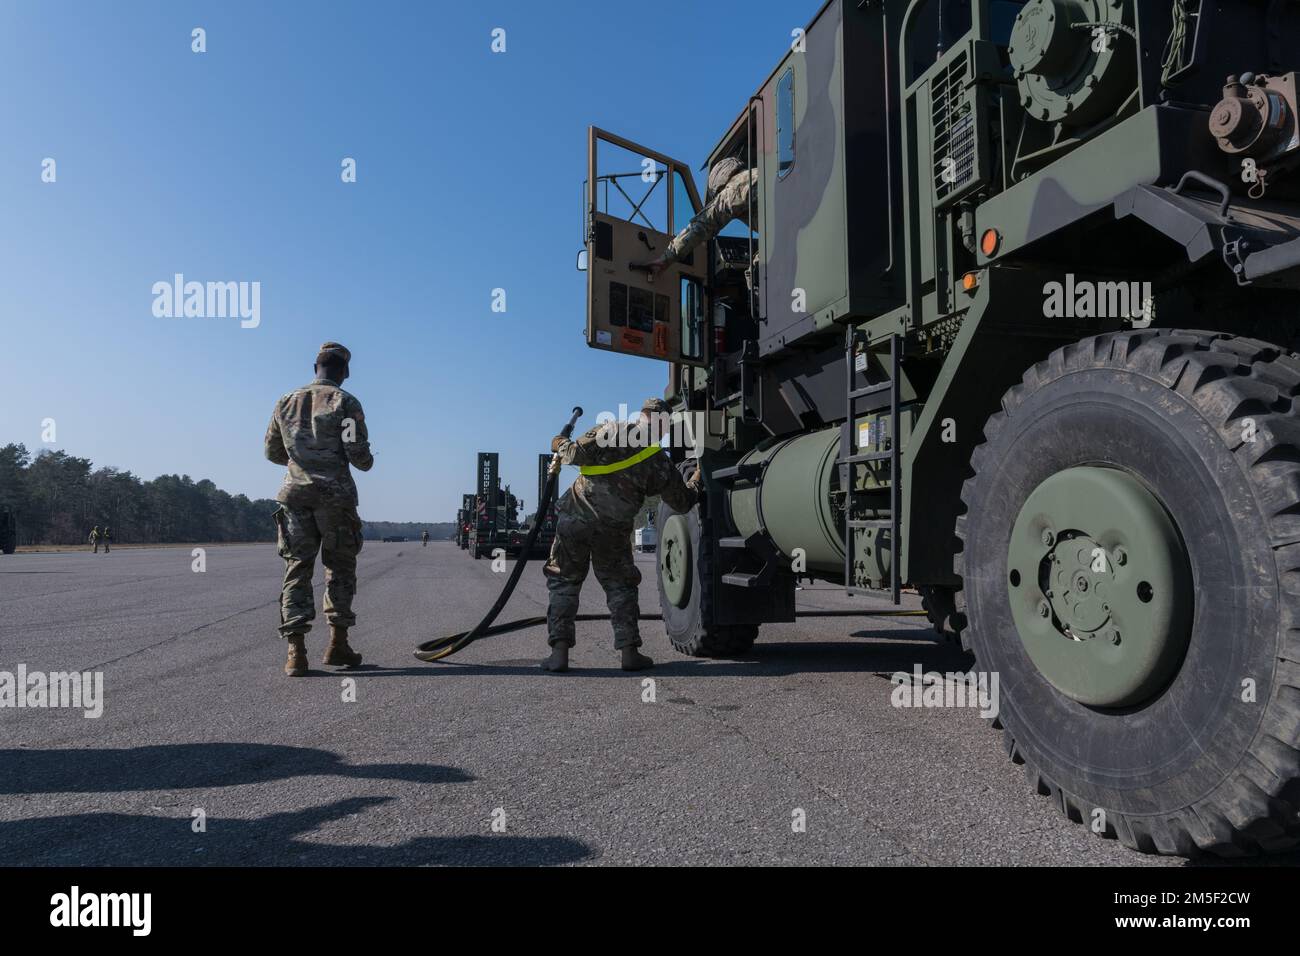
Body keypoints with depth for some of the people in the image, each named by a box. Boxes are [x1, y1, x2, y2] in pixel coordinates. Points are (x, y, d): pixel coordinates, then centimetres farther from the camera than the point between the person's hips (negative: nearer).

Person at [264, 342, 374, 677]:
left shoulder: (287, 402, 12)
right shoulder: (345, 403, -3)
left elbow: (273, 452, 18)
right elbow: (358, 454, -11)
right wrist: (367, 462, 12)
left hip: (295, 495, 3)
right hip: (335, 496, -3)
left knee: (297, 569, 3)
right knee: (340, 568, 9)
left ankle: (296, 652, -4)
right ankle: (337, 644, 9)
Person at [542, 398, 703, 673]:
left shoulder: (611, 430, -2)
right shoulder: (659, 462, 3)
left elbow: (577, 454, -10)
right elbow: (683, 502, 12)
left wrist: (561, 445, 12)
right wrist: (696, 479, 32)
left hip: (575, 517, 0)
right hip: (612, 531, 0)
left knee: (564, 582, 11)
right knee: (620, 586, 17)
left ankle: (559, 651, 5)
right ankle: (629, 651, 10)